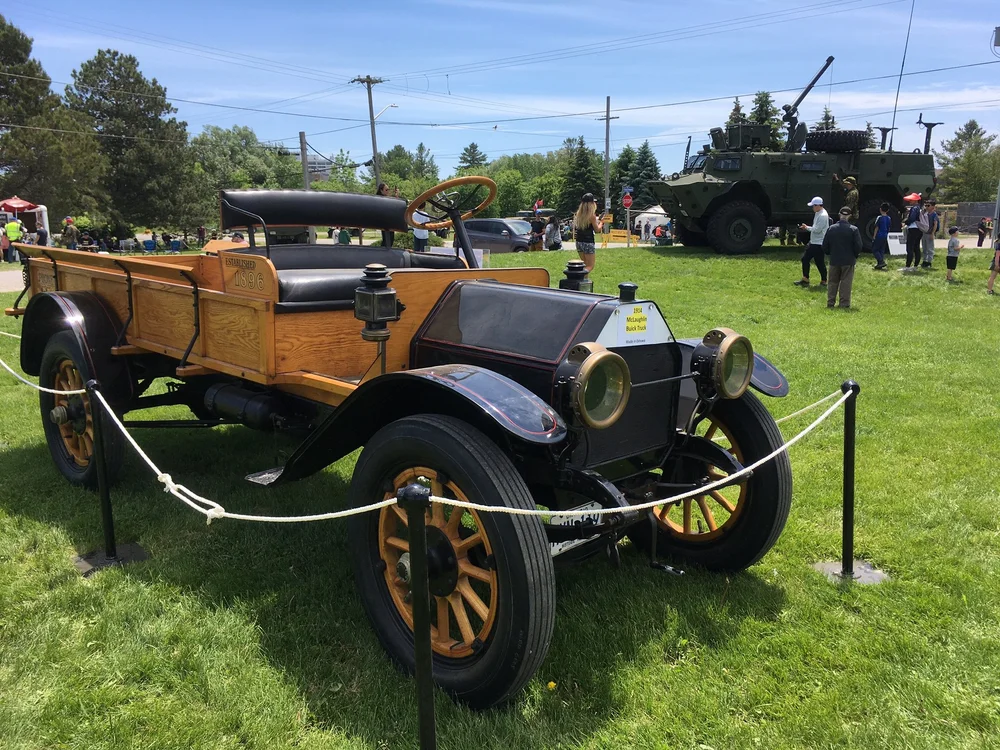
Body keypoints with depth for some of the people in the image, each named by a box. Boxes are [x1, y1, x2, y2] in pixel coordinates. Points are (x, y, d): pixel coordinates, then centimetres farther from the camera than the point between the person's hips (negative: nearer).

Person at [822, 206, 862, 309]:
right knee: (846, 283, 3)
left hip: (834, 260, 2)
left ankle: (830, 303, 13)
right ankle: (845, 304, 3)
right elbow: (858, 246, -9)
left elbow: (825, 246, 2)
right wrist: (855, 255, 10)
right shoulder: (853, 229, -10)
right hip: (848, 261, -2)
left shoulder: (831, 228, -2)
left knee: (833, 282, 12)